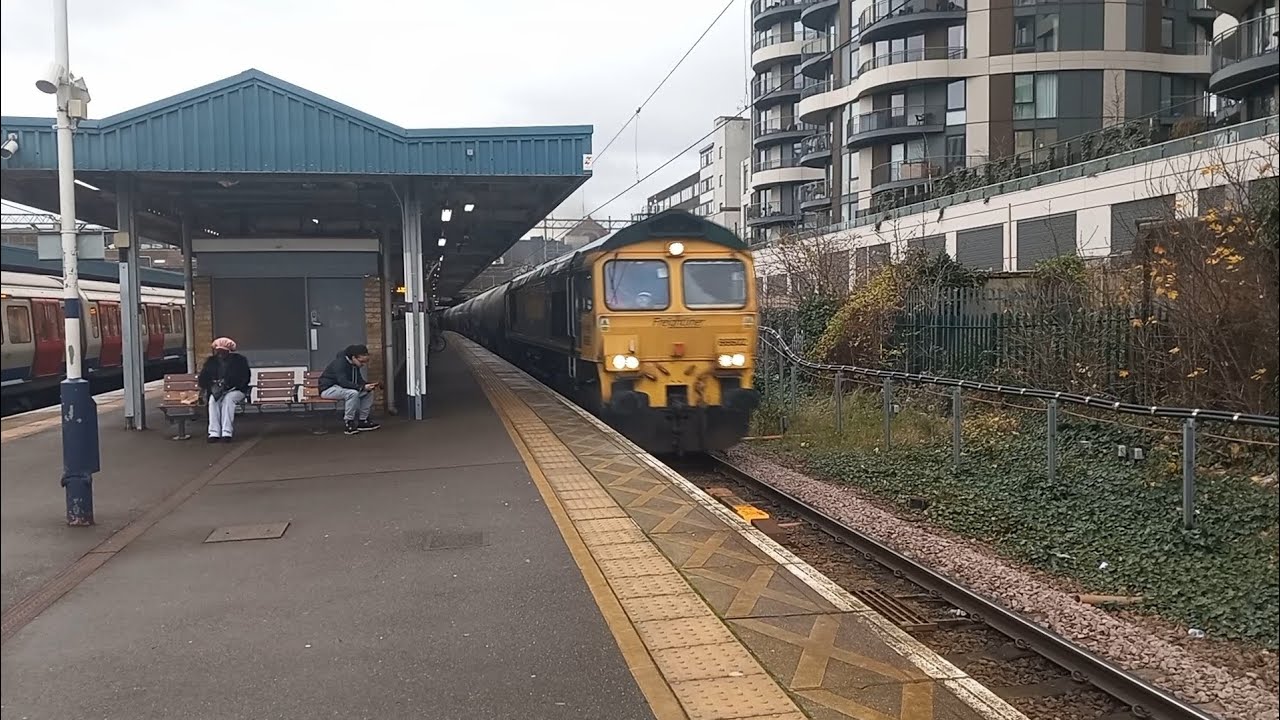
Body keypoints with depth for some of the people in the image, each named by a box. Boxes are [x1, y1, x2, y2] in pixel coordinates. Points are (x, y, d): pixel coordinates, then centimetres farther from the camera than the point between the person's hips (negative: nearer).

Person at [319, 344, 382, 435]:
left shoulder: (355, 365, 2)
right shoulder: (340, 362, -25)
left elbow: (359, 380, 7)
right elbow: (343, 382, -34)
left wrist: (368, 385, -16)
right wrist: (363, 387, -39)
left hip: (341, 388, 9)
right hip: (328, 389, -9)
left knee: (369, 392, -4)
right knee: (353, 393, -35)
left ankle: (363, 421, 0)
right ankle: (348, 423, -26)